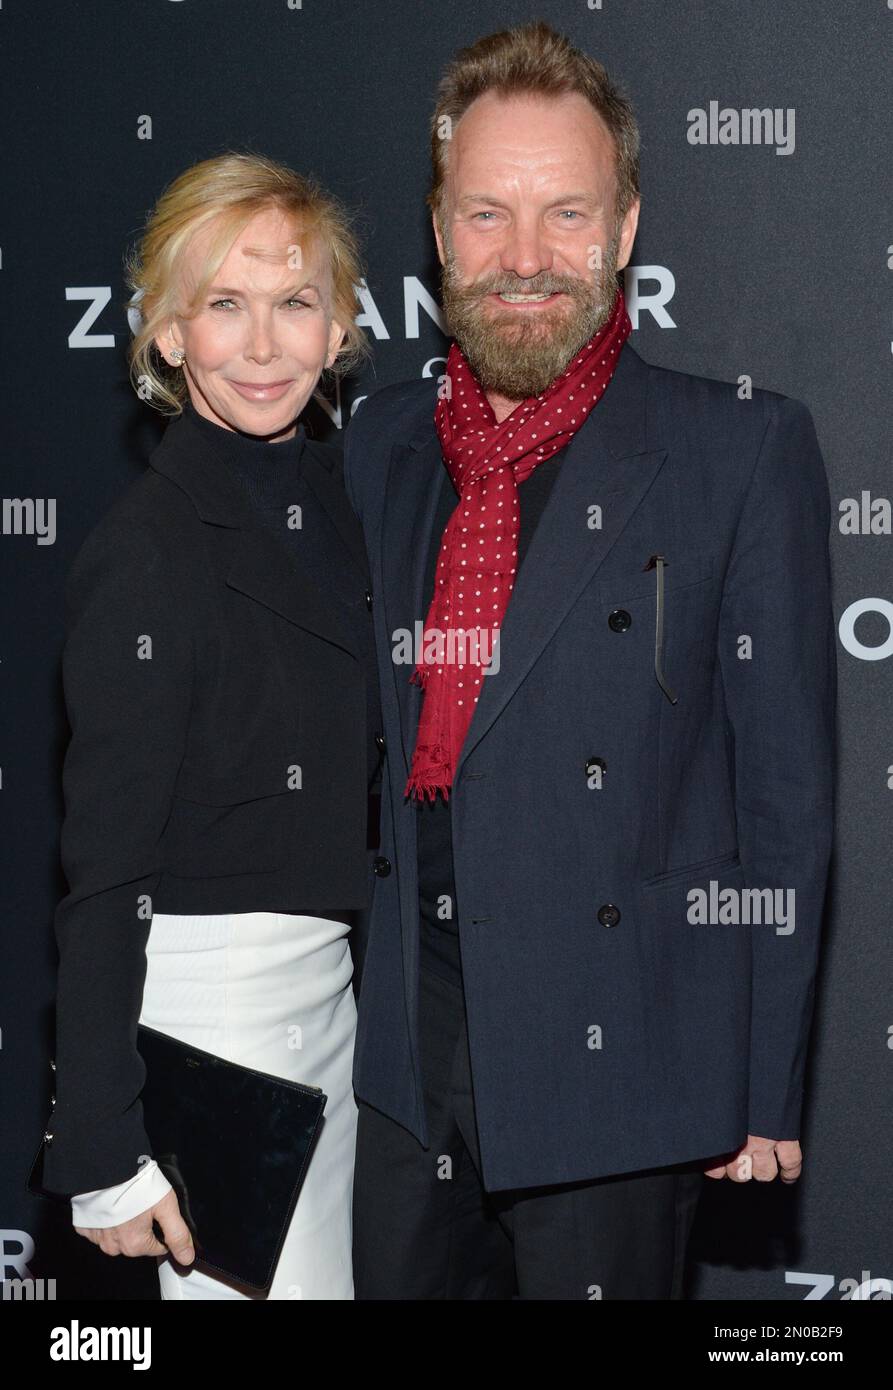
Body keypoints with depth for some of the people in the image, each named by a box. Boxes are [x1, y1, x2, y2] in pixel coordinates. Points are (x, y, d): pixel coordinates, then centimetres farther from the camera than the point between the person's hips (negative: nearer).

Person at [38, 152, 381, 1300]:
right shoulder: (145, 549, -17)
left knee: (327, 1273, 17)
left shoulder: (326, 500, 7)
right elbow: (102, 870, -18)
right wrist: (106, 1151, -19)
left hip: (329, 980, 8)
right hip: (206, 990, -8)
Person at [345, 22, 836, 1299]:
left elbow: (787, 797, -8)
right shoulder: (381, 444, 7)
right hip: (405, 1065, 5)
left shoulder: (745, 451, -8)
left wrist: (766, 1094, -8)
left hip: (618, 1067, -4)